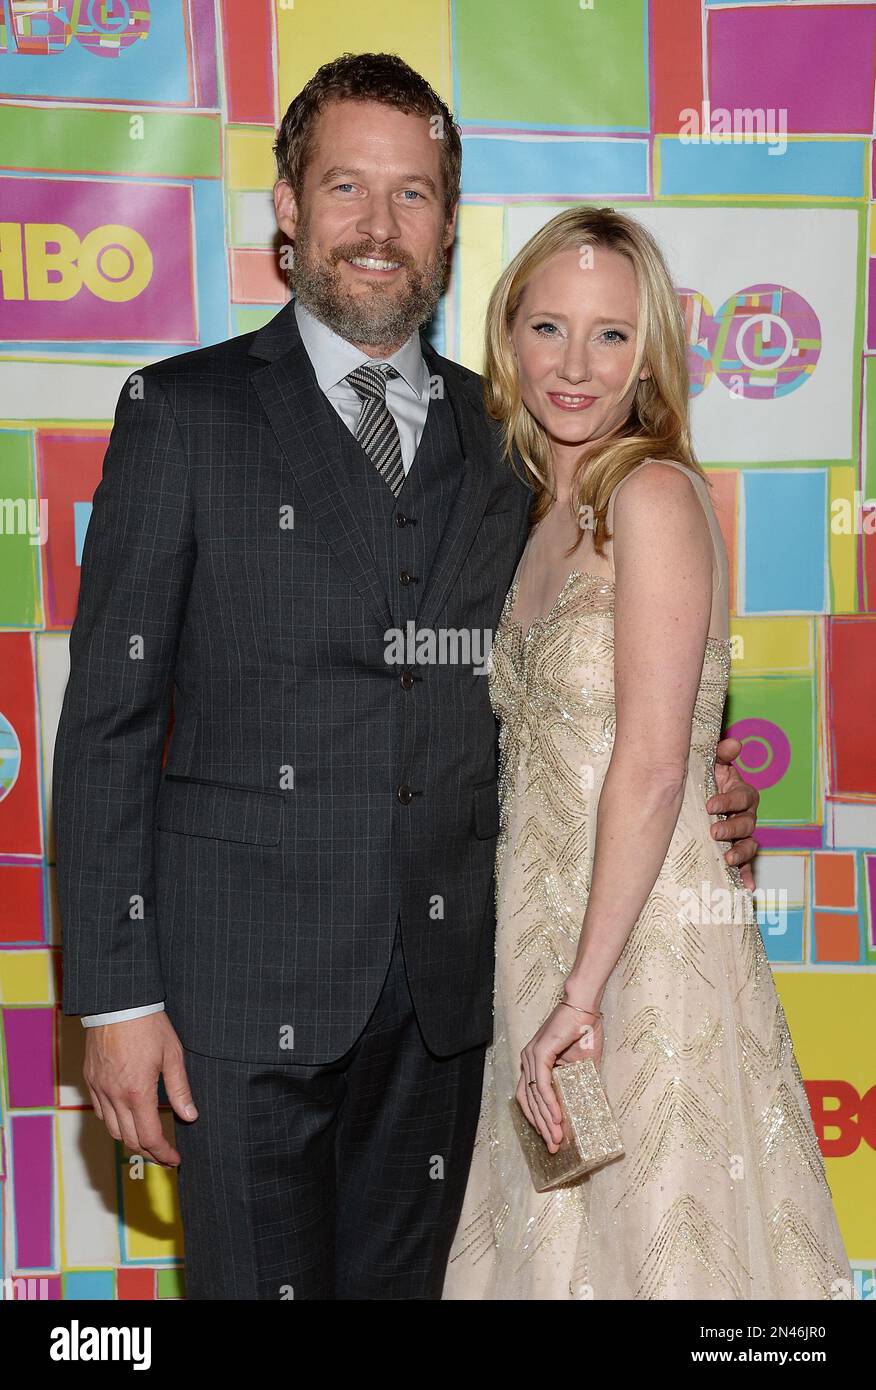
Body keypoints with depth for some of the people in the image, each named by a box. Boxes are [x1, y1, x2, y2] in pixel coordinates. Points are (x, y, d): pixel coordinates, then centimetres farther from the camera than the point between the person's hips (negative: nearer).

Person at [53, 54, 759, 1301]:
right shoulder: (184, 411, -1)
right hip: (246, 976, -3)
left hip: (445, 976, 4)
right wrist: (117, 994, -10)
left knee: (405, 1278, 16)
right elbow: (108, 720, -4)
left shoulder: (504, 437, 10)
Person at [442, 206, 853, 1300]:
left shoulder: (655, 493, -13)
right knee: (553, 1244, 17)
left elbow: (653, 765, -20)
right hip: (541, 942, 8)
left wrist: (582, 991, -21)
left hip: (648, 946, -7)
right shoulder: (545, 518, 12)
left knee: (657, 1239, 6)